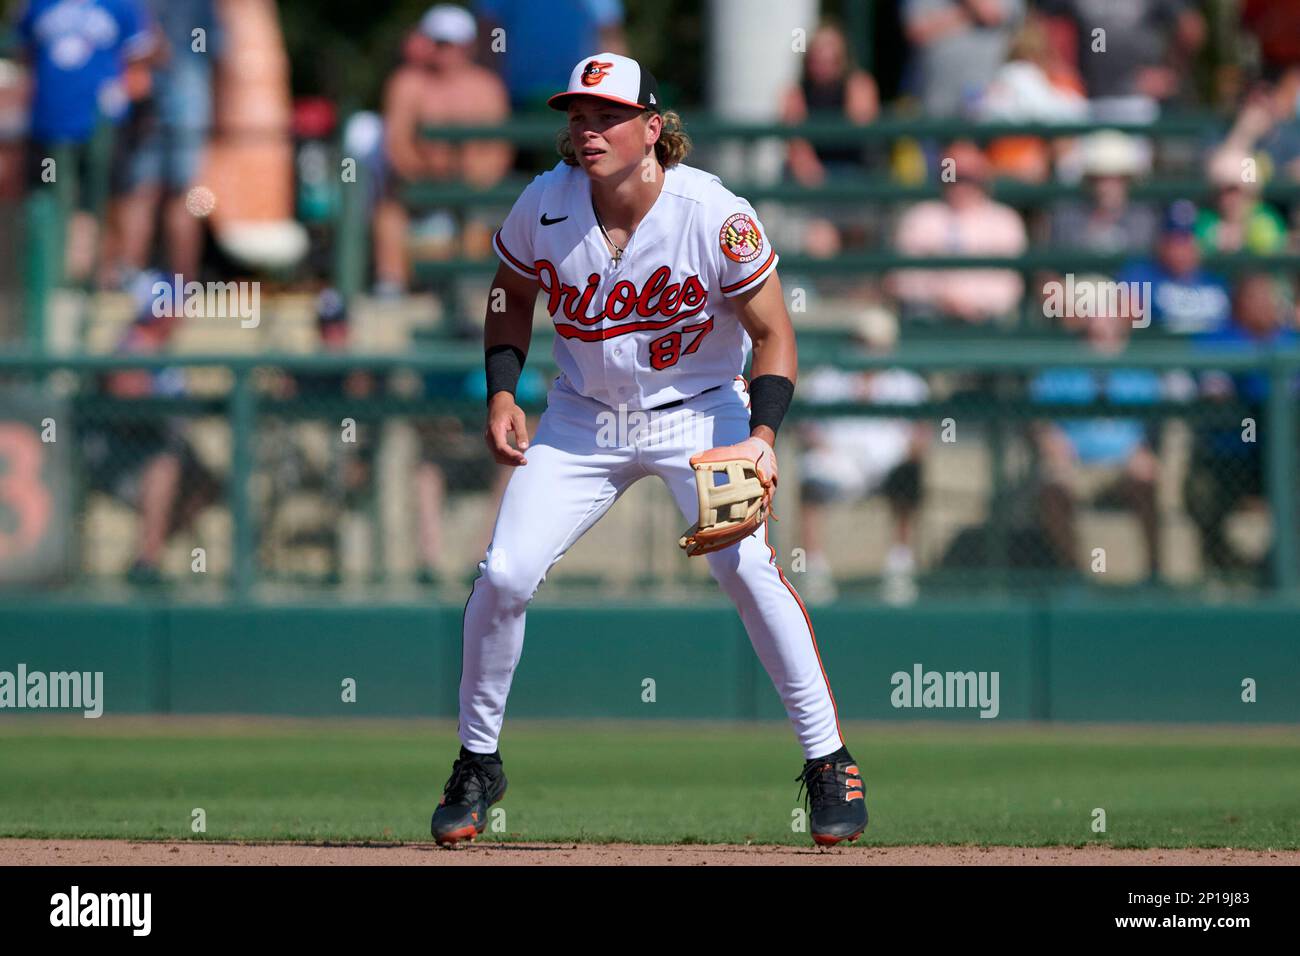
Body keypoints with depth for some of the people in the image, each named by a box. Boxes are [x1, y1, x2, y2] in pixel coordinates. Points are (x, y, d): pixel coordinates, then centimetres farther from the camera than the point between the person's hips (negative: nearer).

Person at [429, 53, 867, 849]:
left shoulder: (717, 217, -22)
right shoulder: (545, 208, -13)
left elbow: (772, 334, -12)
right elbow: (512, 298, 8)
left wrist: (763, 434, -25)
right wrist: (502, 394, -6)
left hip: (698, 412, -3)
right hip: (582, 418, 3)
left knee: (744, 562, -24)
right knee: (504, 575, -8)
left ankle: (829, 762, -12)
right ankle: (479, 764, 14)